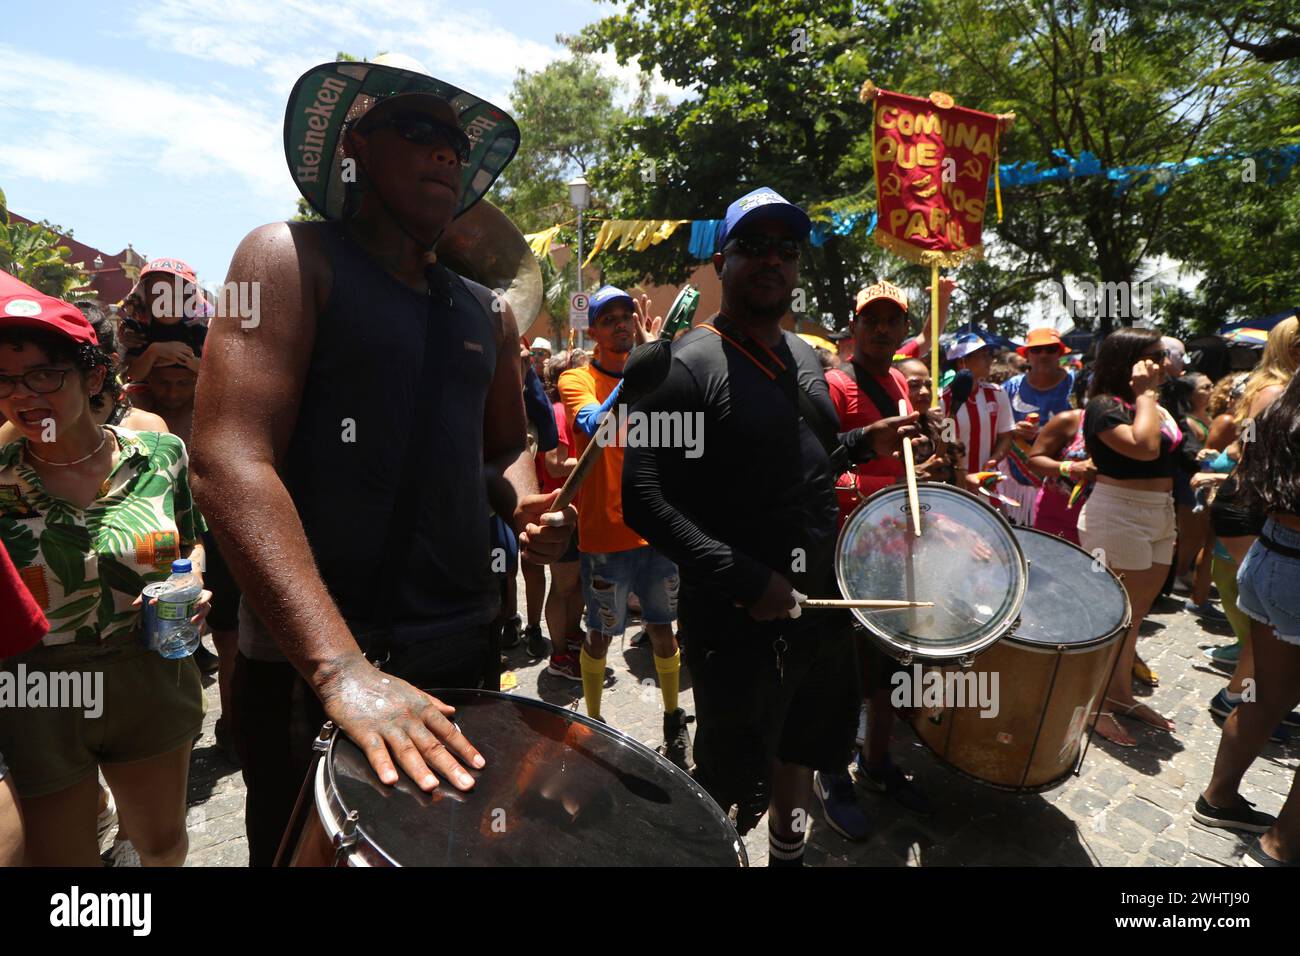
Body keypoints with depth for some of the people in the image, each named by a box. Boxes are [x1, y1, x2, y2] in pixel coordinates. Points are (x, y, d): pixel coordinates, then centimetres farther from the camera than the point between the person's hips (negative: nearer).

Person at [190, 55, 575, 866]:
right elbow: (228, 462, -17)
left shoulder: (487, 311, 10)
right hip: (309, 662, -5)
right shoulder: (291, 259, -5)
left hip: (464, 651, 6)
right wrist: (341, 668, -27)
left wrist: (525, 505, -4)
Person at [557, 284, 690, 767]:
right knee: (601, 634, 10)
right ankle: (594, 723, 31)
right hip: (605, 533, -3)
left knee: (662, 628, 14)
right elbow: (594, 426, -28)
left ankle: (674, 721, 32)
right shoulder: (578, 379, -6)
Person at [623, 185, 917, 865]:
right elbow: (644, 500, -23)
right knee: (734, 793, 10)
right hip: (739, 624, -8)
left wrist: (865, 445, 4)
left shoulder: (804, 356, 10)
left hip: (822, 605, 8)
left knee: (804, 752, 26)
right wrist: (744, 581, -27)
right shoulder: (687, 365, -16)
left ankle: (788, 856, 52)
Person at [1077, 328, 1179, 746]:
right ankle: (1095, 704, 10)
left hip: (1158, 515, 9)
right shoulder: (1105, 406, -13)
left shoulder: (1156, 407, 13)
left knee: (1135, 615, 17)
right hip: (1118, 515, -9)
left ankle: (1121, 693, 31)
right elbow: (1145, 446, -29)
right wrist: (1145, 393, -20)